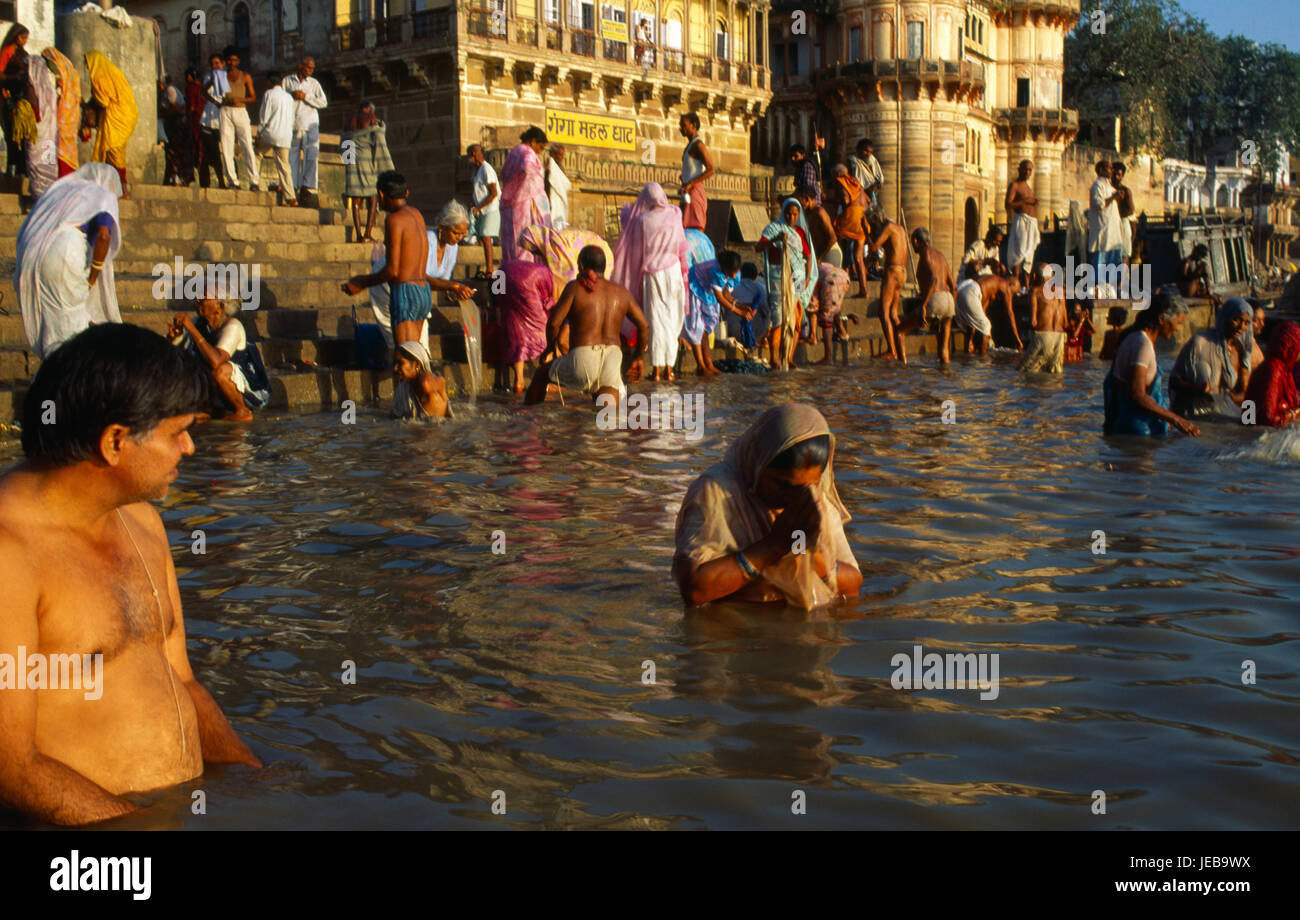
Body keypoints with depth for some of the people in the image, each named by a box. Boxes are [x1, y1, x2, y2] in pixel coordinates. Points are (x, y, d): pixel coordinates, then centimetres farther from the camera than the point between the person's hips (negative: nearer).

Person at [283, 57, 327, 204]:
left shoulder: (314, 83, 11)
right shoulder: (288, 80, 11)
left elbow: (323, 102, 1)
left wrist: (305, 96, -8)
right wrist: (292, 95, -11)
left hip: (310, 125, 0)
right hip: (293, 125, 0)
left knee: (311, 156, -10)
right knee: (293, 157, -1)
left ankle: (309, 187, -9)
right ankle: (294, 188, 2)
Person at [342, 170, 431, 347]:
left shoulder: (394, 220, -13)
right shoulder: (417, 215, 13)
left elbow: (392, 270, -17)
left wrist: (362, 284, -4)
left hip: (405, 295, -9)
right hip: (424, 294, 9)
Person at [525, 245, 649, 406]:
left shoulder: (575, 287, 2)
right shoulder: (621, 292, 15)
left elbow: (553, 322, -6)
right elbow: (644, 325, 15)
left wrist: (550, 346, 13)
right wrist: (637, 357, 28)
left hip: (582, 361, -2)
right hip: (613, 364, 2)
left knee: (542, 373, 26)